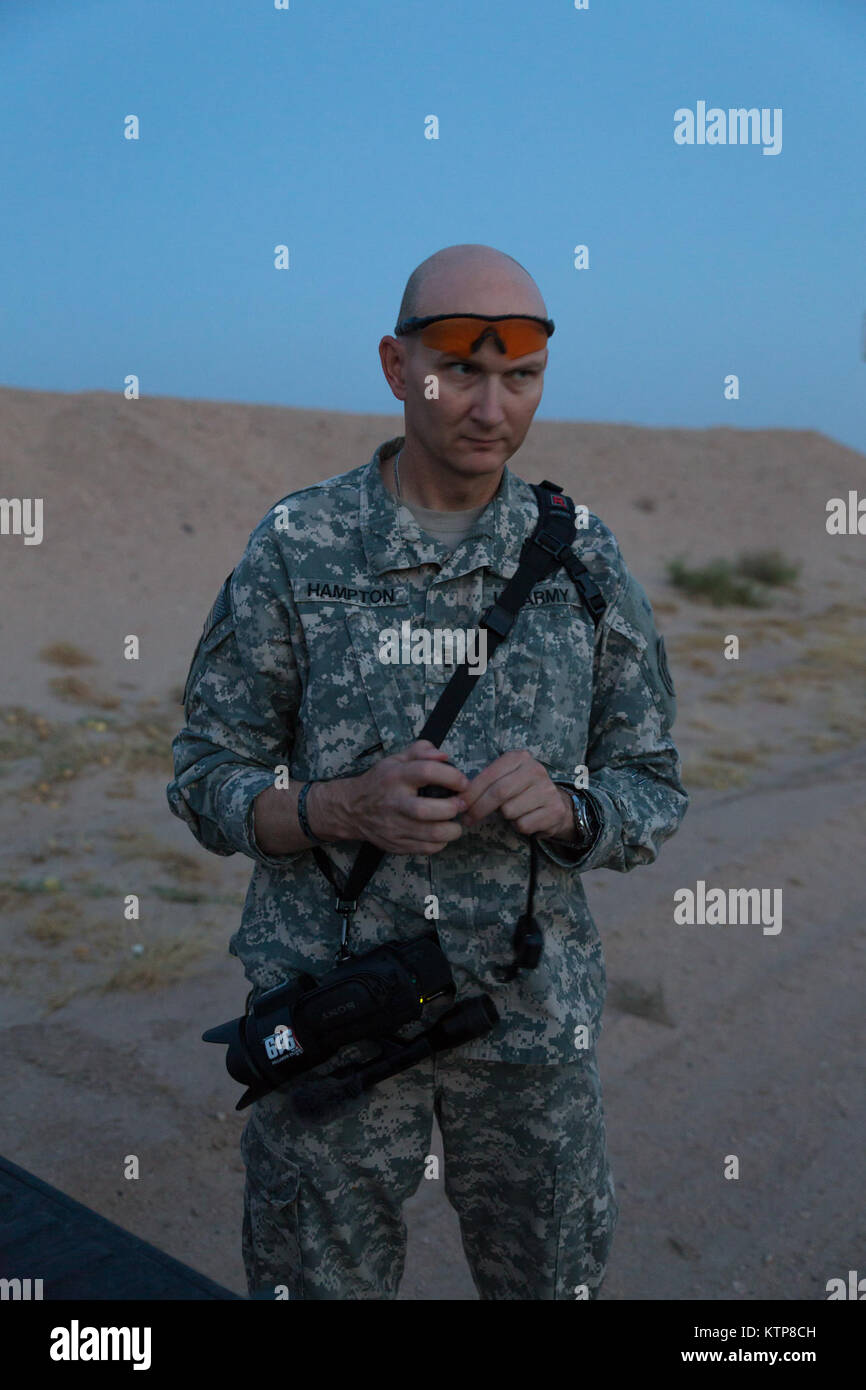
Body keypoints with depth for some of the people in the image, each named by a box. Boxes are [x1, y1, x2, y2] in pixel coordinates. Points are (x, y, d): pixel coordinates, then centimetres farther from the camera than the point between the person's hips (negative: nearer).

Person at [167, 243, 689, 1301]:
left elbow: (657, 793, 3)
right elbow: (205, 782, -3)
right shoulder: (294, 548, -5)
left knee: (554, 1277, 19)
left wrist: (563, 806, -18)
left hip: (533, 1014, 2)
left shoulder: (586, 559, 0)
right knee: (318, 1278, 16)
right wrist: (340, 807, -22)